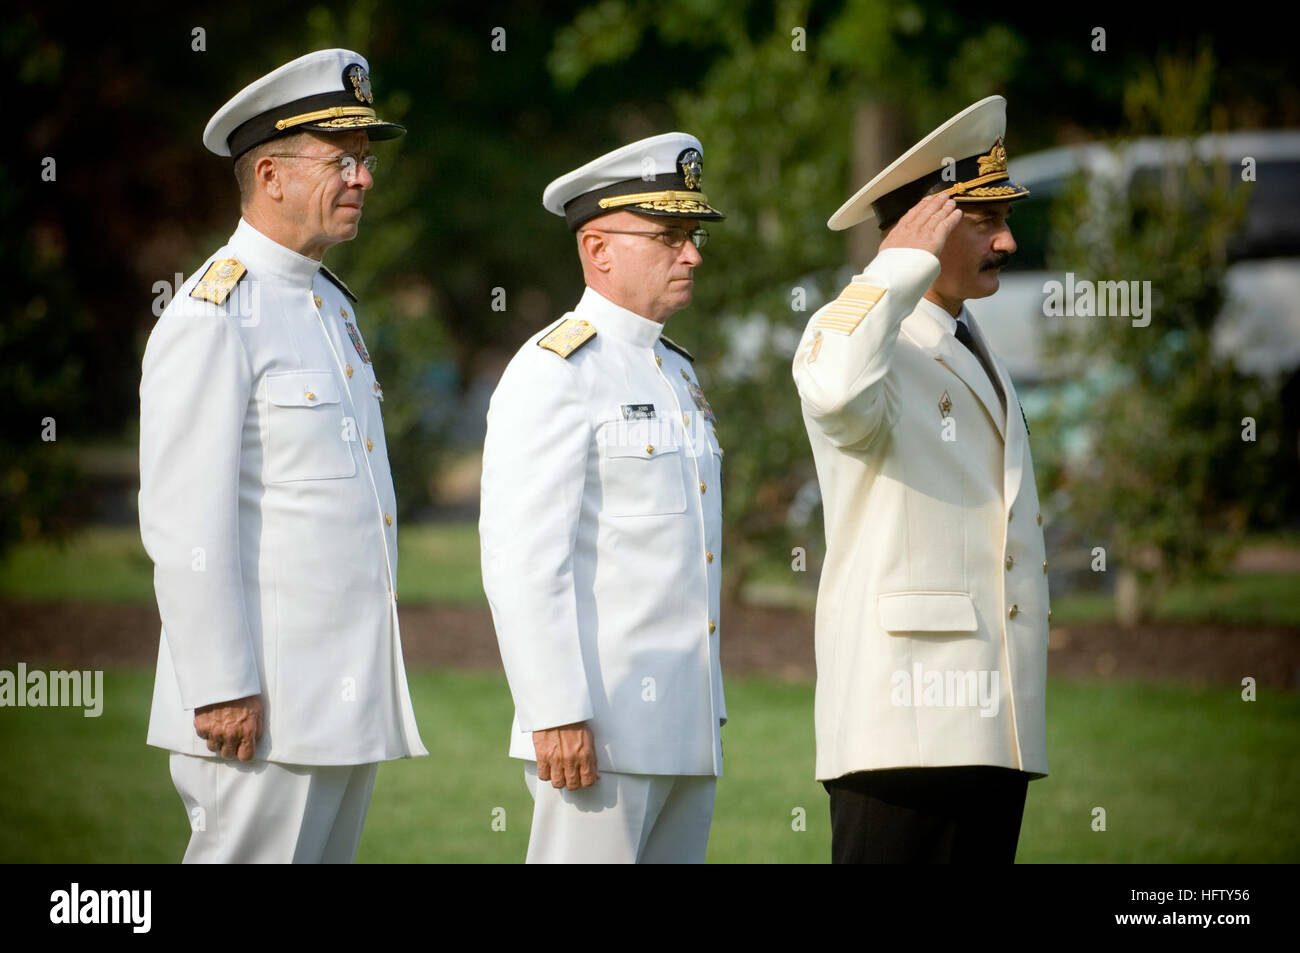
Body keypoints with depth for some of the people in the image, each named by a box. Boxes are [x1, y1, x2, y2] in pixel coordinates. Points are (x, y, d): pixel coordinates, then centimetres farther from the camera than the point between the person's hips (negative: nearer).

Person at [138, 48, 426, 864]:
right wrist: (222, 688, -21)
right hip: (263, 704, -9)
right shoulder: (211, 321, -11)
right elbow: (186, 524, -17)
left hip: (349, 698, 9)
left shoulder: (331, 307, 17)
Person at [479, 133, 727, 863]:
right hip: (600, 728, -8)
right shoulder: (553, 373, -8)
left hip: (687, 735, 9)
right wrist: (555, 714, -21)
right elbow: (522, 557, -16)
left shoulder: (678, 373, 19)